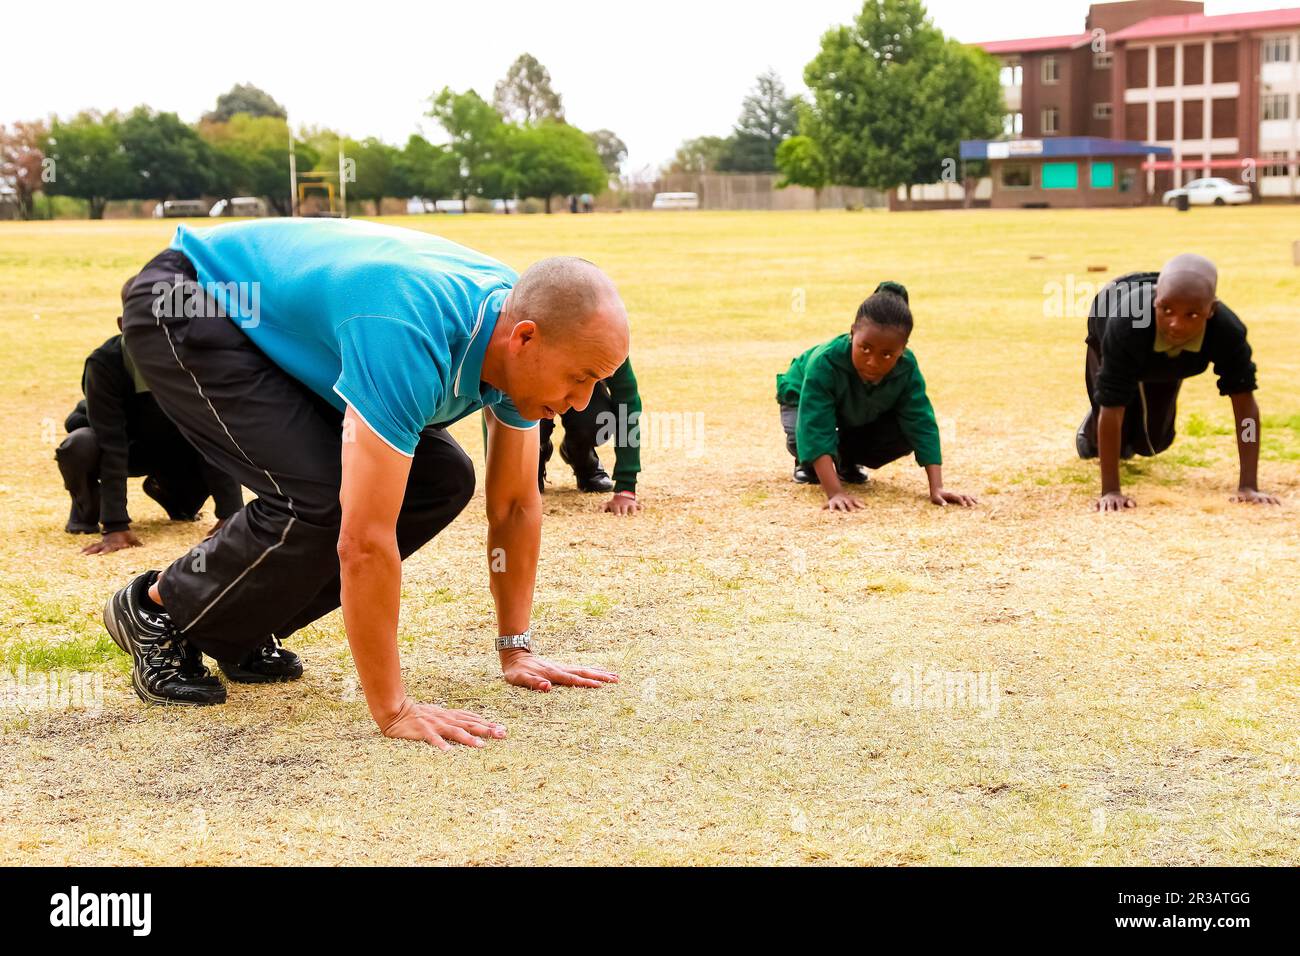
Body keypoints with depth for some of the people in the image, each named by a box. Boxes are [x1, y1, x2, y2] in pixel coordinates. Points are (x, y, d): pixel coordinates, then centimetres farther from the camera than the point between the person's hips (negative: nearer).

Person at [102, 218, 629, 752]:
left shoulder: (519, 322, -15)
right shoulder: (410, 342, -40)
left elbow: (516, 504, -2)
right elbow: (365, 540, -40)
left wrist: (516, 650, -1)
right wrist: (393, 710, -35)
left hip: (284, 333, 8)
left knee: (440, 483, -3)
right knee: (317, 499, -26)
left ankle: (240, 627, 9)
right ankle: (157, 613, 0)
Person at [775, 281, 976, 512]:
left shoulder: (907, 368, -32)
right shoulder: (824, 362, -44)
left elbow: (922, 425, -31)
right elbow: (817, 432, -49)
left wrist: (937, 488, -40)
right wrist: (834, 493, -57)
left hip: (861, 415, 3)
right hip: (805, 400, -3)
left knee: (905, 434, -21)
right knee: (802, 438, -36)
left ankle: (847, 461, 8)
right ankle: (810, 464, 3)